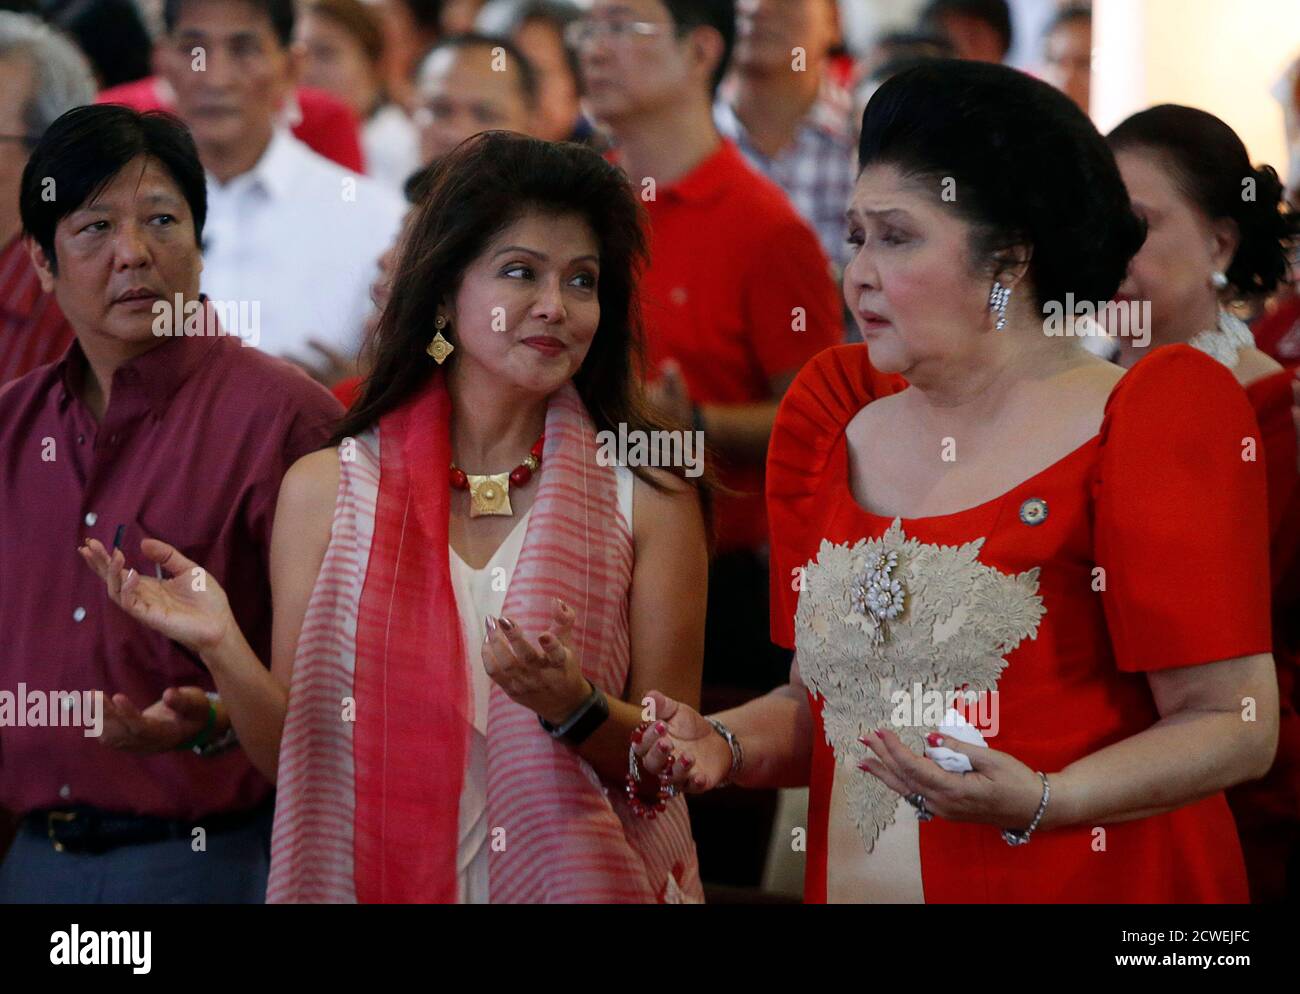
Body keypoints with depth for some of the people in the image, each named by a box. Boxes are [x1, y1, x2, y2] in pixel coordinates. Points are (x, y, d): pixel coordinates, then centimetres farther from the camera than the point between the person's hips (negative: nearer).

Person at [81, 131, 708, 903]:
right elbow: (294, 756, -3)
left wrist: (575, 710, -22)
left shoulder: (645, 497, -5)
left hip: (580, 881, 0)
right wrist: (223, 650, -19)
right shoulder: (327, 489, -3)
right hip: (378, 875, 1)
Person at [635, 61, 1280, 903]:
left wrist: (1043, 803, -26)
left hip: (1087, 881, -5)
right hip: (851, 881, 5)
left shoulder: (1153, 418, -10)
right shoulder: (837, 423, 5)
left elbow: (1235, 726, -14)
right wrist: (724, 747, -6)